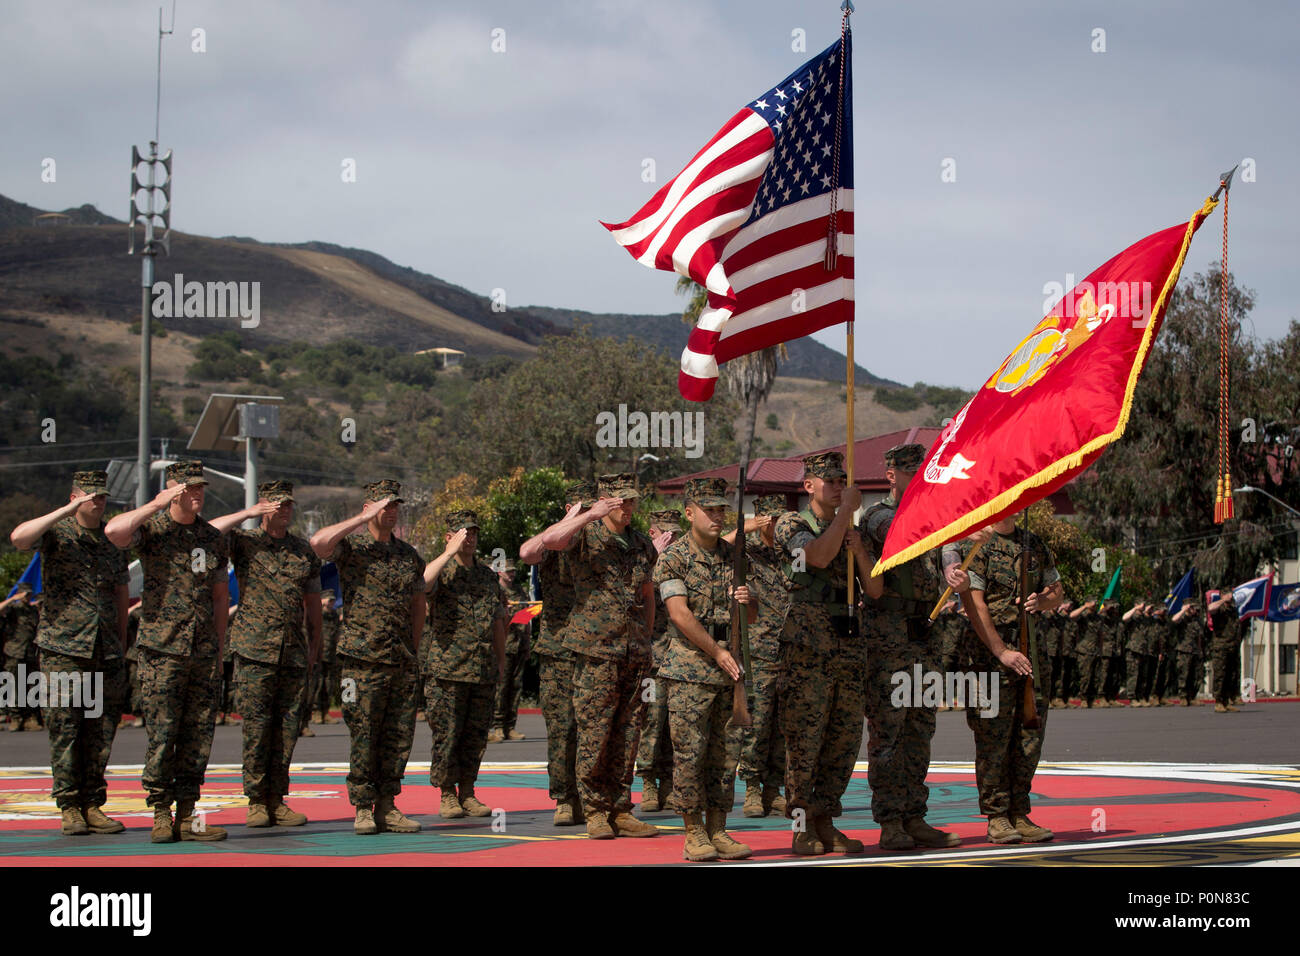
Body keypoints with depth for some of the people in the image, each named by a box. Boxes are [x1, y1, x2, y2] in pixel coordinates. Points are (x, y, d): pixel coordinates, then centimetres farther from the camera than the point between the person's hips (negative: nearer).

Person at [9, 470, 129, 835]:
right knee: (65, 727, -4)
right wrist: (67, 511, -23)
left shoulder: (113, 540, 14)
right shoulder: (56, 533, 0)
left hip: (105, 652, 4)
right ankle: (69, 807, 2)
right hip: (63, 648, -4)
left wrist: (121, 645, 17)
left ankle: (93, 805, 10)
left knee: (101, 731, 4)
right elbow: (19, 537, -23)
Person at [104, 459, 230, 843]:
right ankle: (161, 815, 2)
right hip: (162, 649, -5)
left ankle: (188, 815, 10)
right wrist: (157, 505, -18)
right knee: (162, 734, -5)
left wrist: (219, 644, 16)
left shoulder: (213, 537, 13)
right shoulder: (151, 528, -2)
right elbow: (114, 530, -25)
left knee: (198, 735, 4)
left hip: (204, 652, 5)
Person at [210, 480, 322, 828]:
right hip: (254, 650, -4)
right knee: (257, 727, -5)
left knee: (288, 727, 3)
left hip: (293, 652, 4)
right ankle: (256, 802, 1)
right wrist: (248, 514, -12)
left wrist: (314, 643, 16)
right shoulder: (244, 542, 4)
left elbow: (312, 600, 21)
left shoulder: (304, 550, 15)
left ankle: (277, 800, 11)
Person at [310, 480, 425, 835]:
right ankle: (363, 809, 3)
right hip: (363, 660, -5)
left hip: (402, 662, 5)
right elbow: (318, 542, -22)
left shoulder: (409, 555, 15)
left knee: (399, 737, 5)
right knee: (364, 737, -3)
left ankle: (387, 807, 13)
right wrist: (365, 519, -17)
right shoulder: (352, 547, 0)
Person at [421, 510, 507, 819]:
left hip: (483, 669, 5)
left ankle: (468, 793, 14)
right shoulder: (441, 570, -1)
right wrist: (450, 552, -23)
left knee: (476, 734, 6)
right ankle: (447, 795, 5)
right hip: (446, 668, -5)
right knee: (447, 733, -3)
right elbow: (422, 582, -26)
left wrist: (501, 660, 19)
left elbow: (498, 620, 23)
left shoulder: (488, 575, 16)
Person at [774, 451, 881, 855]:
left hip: (849, 645, 6)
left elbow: (875, 590, 11)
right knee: (804, 739, -6)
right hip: (808, 645, -6)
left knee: (845, 739, 6)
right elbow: (819, 556, -19)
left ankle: (826, 822, 13)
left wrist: (859, 550, -5)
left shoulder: (850, 530, 18)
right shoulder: (792, 524, 2)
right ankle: (802, 827, -2)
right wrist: (847, 509, -13)